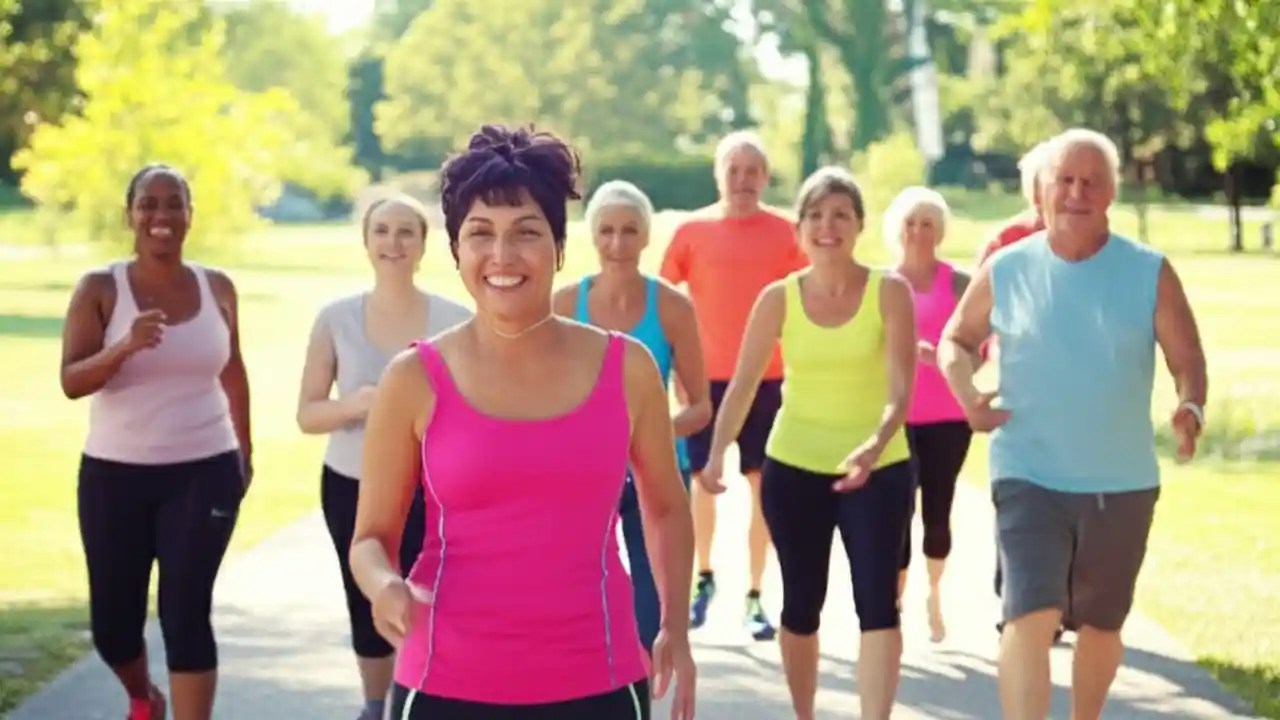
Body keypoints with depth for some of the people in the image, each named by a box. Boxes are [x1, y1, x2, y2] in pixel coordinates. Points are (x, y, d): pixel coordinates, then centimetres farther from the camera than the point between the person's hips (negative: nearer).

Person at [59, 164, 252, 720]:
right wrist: (125, 347, -31)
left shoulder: (217, 288, 3)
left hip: (204, 472, 0)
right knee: (112, 620, 9)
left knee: (186, 613, -8)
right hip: (114, 474, 0)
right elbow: (71, 381, -14)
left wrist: (244, 451, 21)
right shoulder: (100, 289, -6)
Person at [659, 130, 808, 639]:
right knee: (703, 480, 9)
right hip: (706, 376, 0)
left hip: (766, 377, 0)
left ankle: (755, 597, 7)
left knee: (761, 484, 0)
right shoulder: (693, 231, 0)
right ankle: (704, 578, 28)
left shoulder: (783, 233, 0)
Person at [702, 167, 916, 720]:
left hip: (878, 470, -2)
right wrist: (717, 454, -18)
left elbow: (901, 388, -16)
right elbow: (743, 384, -3)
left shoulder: (889, 292, -8)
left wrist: (874, 446, -34)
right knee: (801, 604, 13)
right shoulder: (778, 299, -3)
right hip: (794, 468, 2)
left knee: (877, 602, -12)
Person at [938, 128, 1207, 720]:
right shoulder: (1005, 271, -3)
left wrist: (1190, 409, -24)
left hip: (1122, 482, 2)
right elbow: (956, 339, 11)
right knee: (1030, 618, -18)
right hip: (1029, 477, -2)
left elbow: (1187, 359, -2)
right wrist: (966, 395, -10)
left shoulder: (1150, 273, -4)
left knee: (1102, 624, 18)